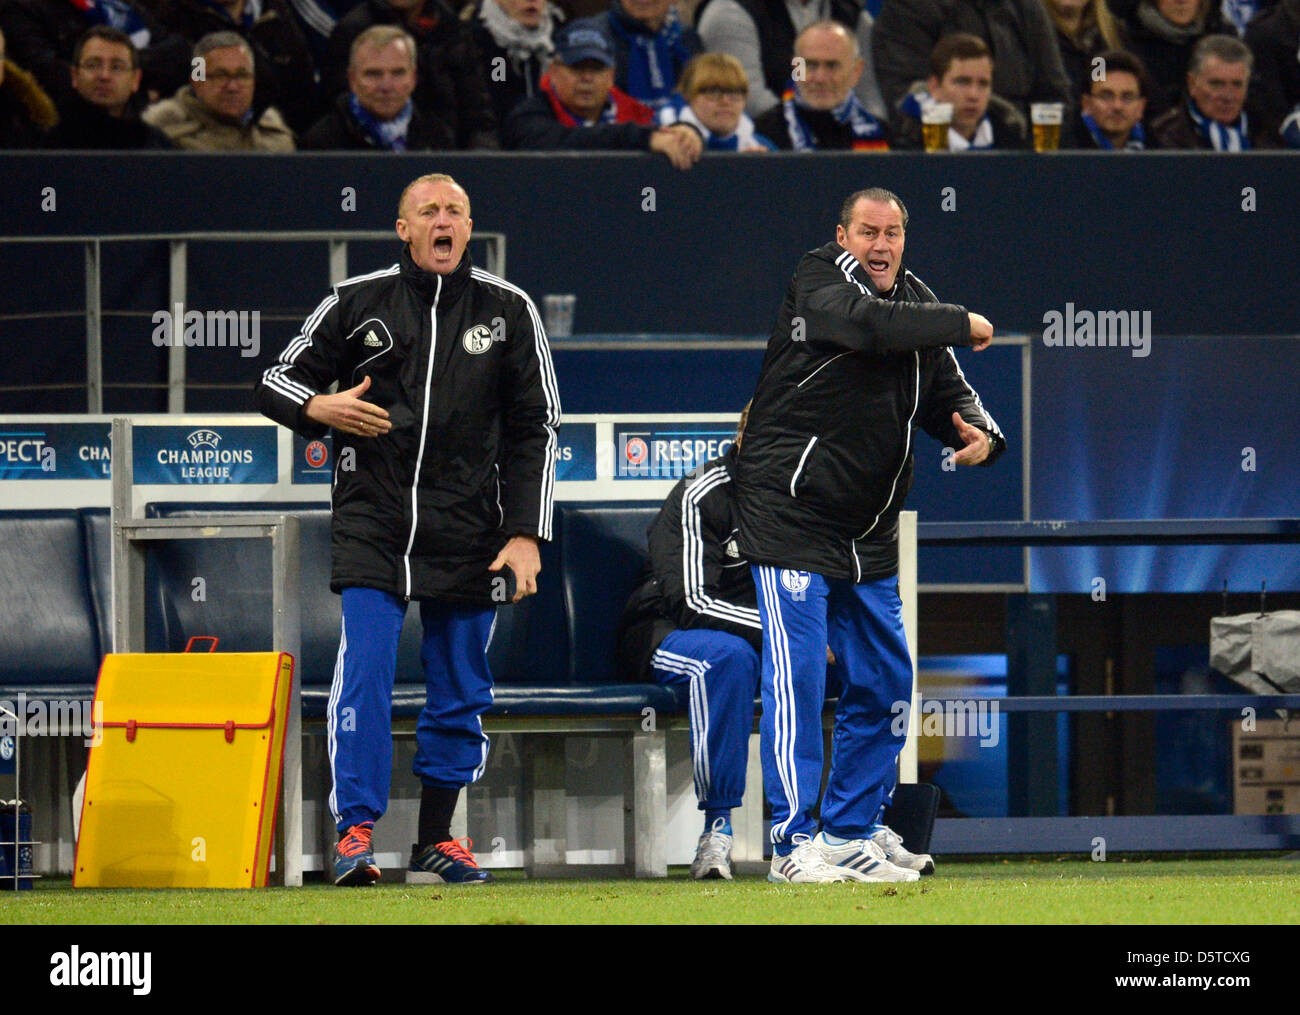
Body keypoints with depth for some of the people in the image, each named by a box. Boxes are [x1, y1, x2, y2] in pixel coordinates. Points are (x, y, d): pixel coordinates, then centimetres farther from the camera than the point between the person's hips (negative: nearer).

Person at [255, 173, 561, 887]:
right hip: (372, 525, -2)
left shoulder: (508, 311, 8)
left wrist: (525, 534, 0)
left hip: (468, 533, 2)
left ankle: (436, 842, 15)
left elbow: (536, 429, 9)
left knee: (460, 692, 5)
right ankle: (356, 831, -13)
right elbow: (277, 380, 11)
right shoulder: (357, 303, 4)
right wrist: (316, 407, -13)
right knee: (364, 672, -15)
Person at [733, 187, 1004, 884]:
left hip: (869, 535, 7)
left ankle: (852, 833, 21)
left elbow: (948, 394, 11)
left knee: (884, 682, 10)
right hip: (790, 512, -7)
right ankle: (794, 841, -12)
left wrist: (980, 433, -12)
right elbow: (865, 325, -29)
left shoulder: (917, 302, 10)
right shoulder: (818, 282, -9)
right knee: (798, 675, -12)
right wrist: (961, 324, -20)